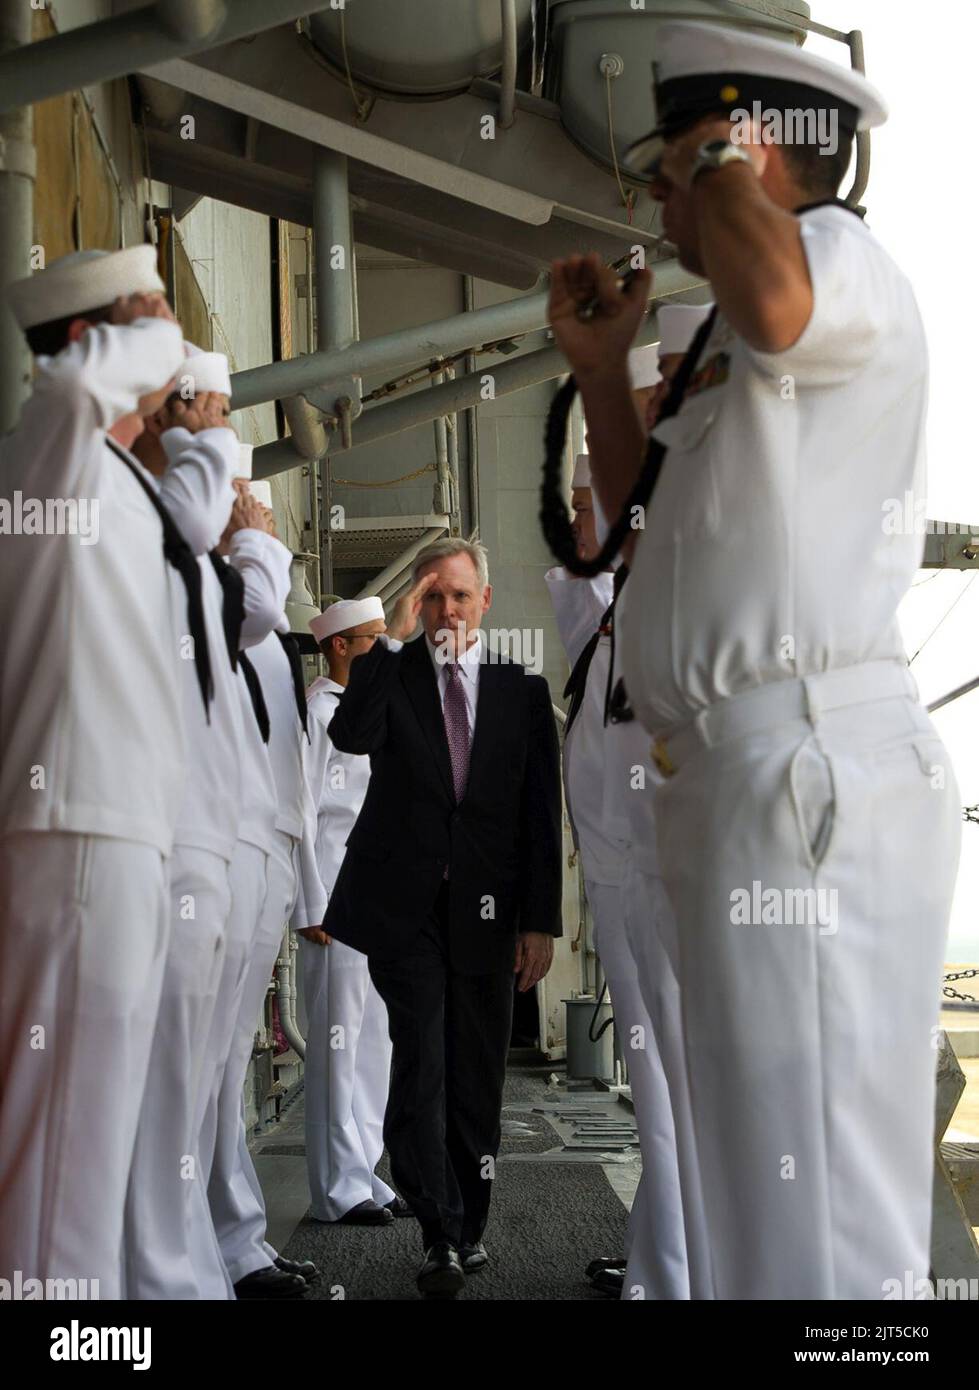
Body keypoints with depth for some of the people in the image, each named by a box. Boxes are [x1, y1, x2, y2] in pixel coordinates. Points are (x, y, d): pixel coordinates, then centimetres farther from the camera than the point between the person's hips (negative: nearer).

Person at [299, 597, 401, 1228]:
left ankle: (365, 1177, 18)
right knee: (338, 1042, -6)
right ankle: (340, 1189, -1)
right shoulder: (317, 711, -6)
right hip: (337, 900, -9)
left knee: (373, 1044, 11)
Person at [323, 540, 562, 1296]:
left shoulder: (524, 691, 9)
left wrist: (541, 921, 1)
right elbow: (349, 736, -17)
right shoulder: (391, 675, 6)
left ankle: (469, 1226, 20)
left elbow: (542, 815, 6)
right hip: (404, 906, -2)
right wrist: (393, 637, -17)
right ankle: (441, 1234, -7)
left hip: (486, 910, 2)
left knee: (478, 1075, 8)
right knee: (421, 1063, -11)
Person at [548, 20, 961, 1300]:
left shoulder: (845, 260, -4)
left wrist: (721, 159, -11)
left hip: (811, 766, -11)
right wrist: (602, 364, 24)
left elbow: (779, 302, -31)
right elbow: (644, 516, 34)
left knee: (818, 1188, -12)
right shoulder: (730, 349, 26)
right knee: (756, 1166, 18)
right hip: (735, 772, 11)